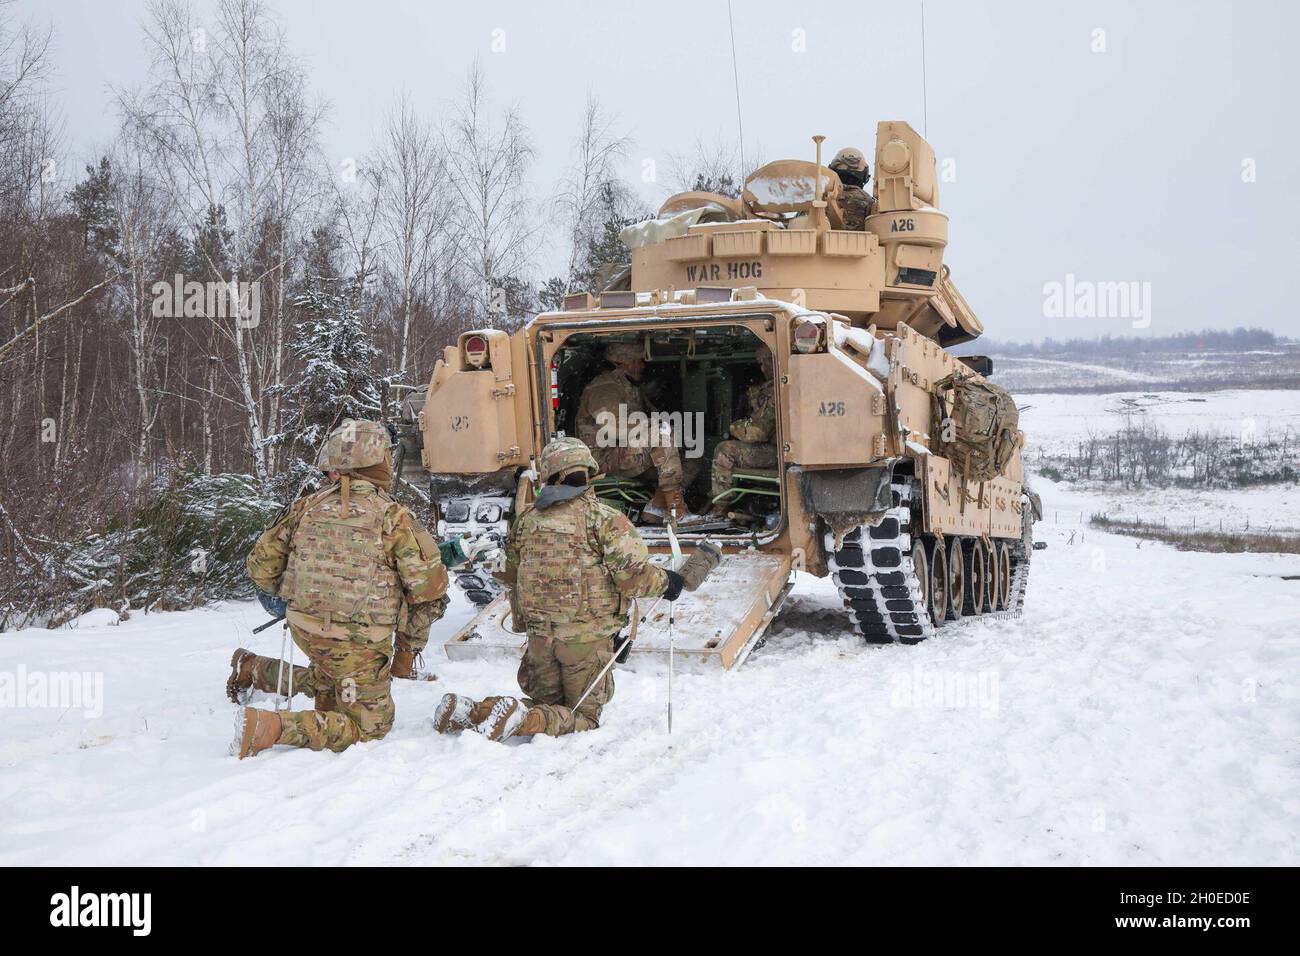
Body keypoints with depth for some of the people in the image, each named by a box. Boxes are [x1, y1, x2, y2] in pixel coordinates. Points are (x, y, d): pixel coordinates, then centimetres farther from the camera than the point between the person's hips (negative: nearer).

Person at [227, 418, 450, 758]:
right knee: (367, 726, 3)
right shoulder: (394, 517, -12)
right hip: (360, 641, -7)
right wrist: (409, 646, 3)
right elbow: (430, 589, -11)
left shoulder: (308, 507, 2)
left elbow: (261, 565, 7)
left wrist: (293, 597, 27)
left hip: (305, 629, 7)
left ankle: (252, 669, 27)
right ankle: (273, 727, -14)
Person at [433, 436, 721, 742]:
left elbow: (512, 578, 18)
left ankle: (471, 711, -2)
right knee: (584, 717, 6)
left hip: (539, 637, 5)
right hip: (588, 638, -5)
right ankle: (519, 719, -21)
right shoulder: (603, 518, -9)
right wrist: (668, 581, 0)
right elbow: (632, 576, -19)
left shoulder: (526, 520, 9)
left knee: (548, 705, 20)